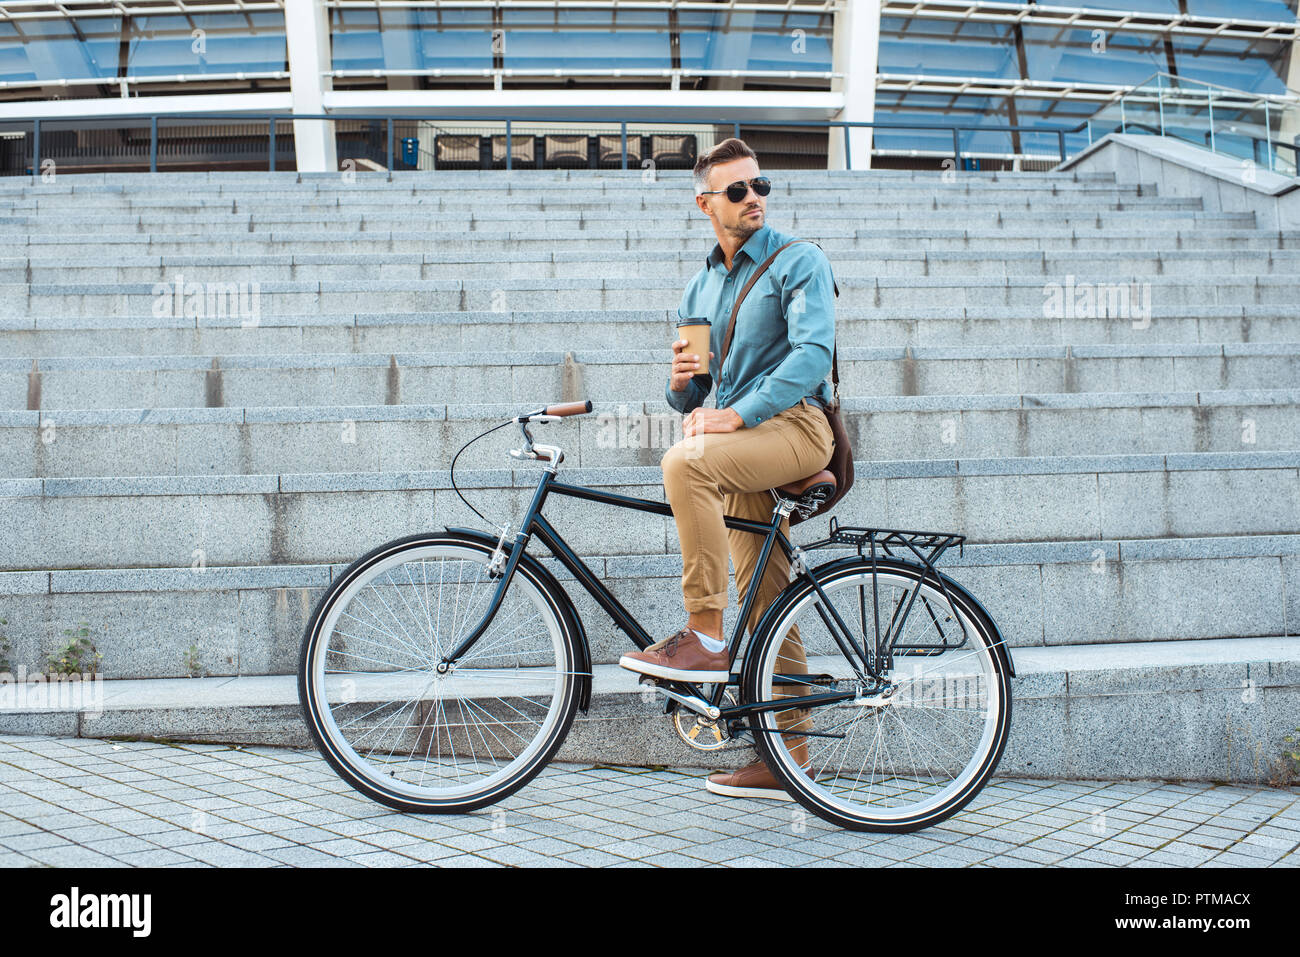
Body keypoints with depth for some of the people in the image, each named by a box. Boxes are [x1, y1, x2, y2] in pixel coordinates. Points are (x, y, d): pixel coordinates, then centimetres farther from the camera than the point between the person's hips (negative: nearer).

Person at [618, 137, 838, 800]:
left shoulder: (799, 262, -1)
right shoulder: (699, 289, 20)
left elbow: (812, 353, -16)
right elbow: (689, 396, 22)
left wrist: (735, 414, -25)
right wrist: (681, 382, -3)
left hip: (795, 424, -6)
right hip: (745, 442, 7)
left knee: (686, 462, -33)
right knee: (766, 599, 6)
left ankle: (705, 637, -28)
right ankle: (787, 757, 13)